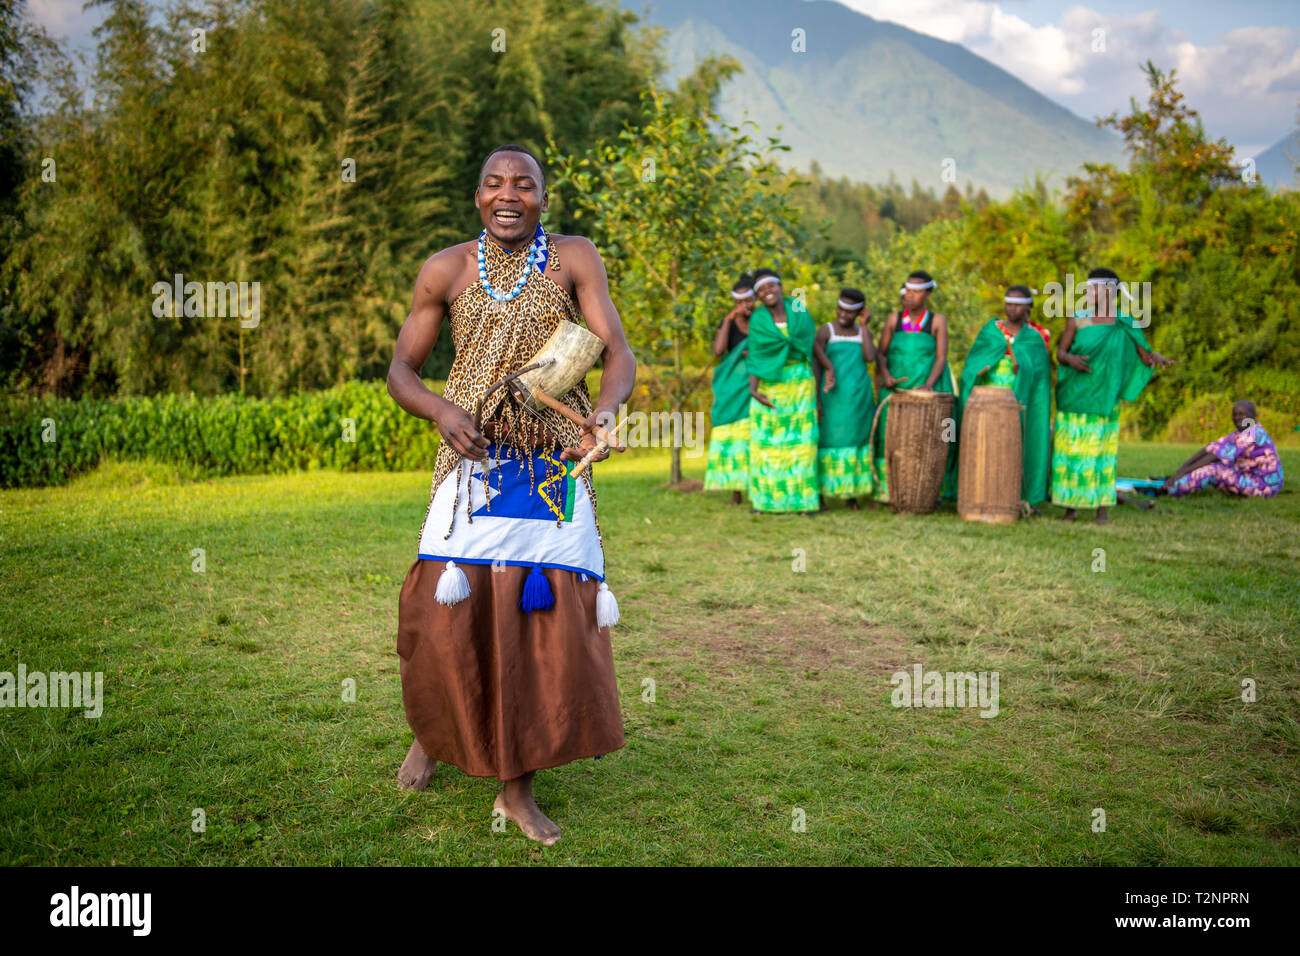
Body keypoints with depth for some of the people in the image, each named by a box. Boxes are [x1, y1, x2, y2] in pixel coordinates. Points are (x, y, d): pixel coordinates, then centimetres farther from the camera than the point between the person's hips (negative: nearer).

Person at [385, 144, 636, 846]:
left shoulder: (574, 259, 4)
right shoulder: (446, 270, 6)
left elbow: (618, 351, -4)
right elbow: (400, 370, 9)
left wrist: (605, 409, -26)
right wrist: (441, 410, -13)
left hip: (554, 465, 0)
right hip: (472, 460, 0)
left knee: (549, 620, -2)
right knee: (445, 612, -5)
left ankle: (517, 789, 15)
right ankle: (435, 730, 29)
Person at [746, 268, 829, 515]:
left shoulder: (798, 308, -2)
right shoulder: (758, 320, -6)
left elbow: (811, 340, 8)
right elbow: (755, 357, -8)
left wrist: (829, 368, 5)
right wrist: (753, 389, -20)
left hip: (800, 381, 1)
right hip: (770, 383, -1)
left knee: (800, 437, 0)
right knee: (766, 439, 2)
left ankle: (800, 498, 5)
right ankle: (763, 498, 10)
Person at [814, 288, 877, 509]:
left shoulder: (863, 332, 9)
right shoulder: (826, 331, -1)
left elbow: (870, 358, -8)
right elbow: (816, 366, -4)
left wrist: (865, 326, -4)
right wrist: (815, 399, -10)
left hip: (860, 397, 4)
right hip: (833, 396, -4)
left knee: (857, 439, 4)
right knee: (829, 440, -3)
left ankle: (852, 494, 12)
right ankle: (820, 495, 3)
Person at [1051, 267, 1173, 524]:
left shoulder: (1126, 324, 0)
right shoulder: (1077, 318, -1)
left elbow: (1145, 357, -1)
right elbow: (1059, 353, 0)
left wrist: (1156, 358, -23)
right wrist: (1071, 359, -22)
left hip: (1104, 397, 0)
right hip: (1075, 395, 0)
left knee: (1103, 449, -1)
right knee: (1071, 447, 1)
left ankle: (1102, 508, 7)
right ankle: (1071, 504, 13)